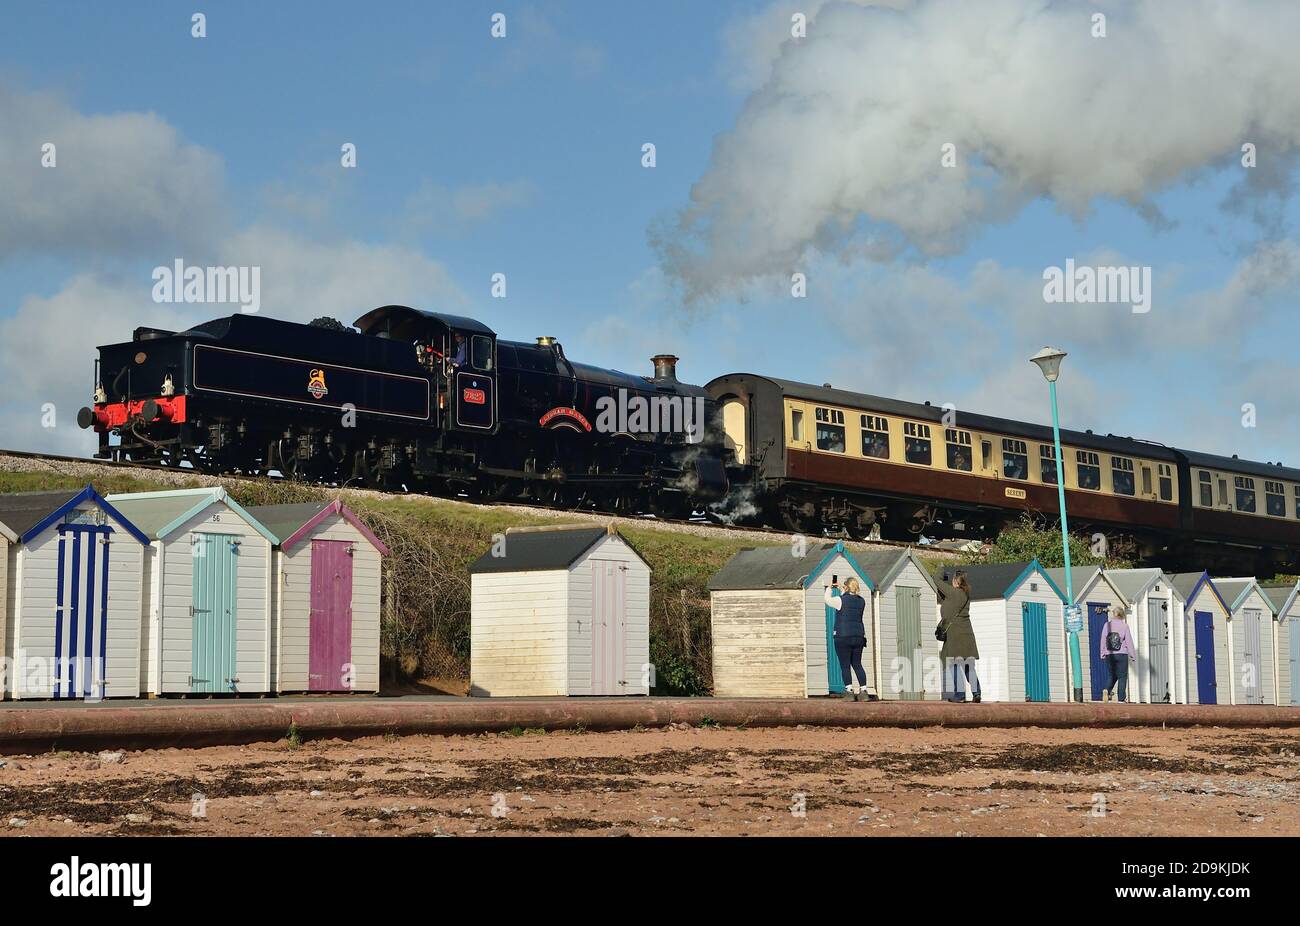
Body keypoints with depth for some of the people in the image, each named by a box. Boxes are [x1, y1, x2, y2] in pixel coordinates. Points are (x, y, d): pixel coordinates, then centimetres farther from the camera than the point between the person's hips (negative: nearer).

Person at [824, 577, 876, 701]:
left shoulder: (841, 600, -9)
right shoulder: (861, 601, 7)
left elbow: (827, 599, 8)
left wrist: (829, 588, 26)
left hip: (843, 636, -5)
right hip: (858, 636, 5)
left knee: (845, 666, -1)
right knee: (857, 665, 11)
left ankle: (849, 692, -7)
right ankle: (864, 691, 4)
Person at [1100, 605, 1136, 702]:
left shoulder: (1107, 625, 1)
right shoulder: (1124, 626, -5)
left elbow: (1103, 640, 4)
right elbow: (1129, 641, -2)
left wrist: (1102, 654, 12)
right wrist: (1132, 654, 6)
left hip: (1109, 655, 3)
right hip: (1121, 654, -3)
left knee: (1113, 675, 17)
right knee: (1122, 676, 5)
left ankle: (1108, 690, -9)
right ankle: (1121, 698, -1)